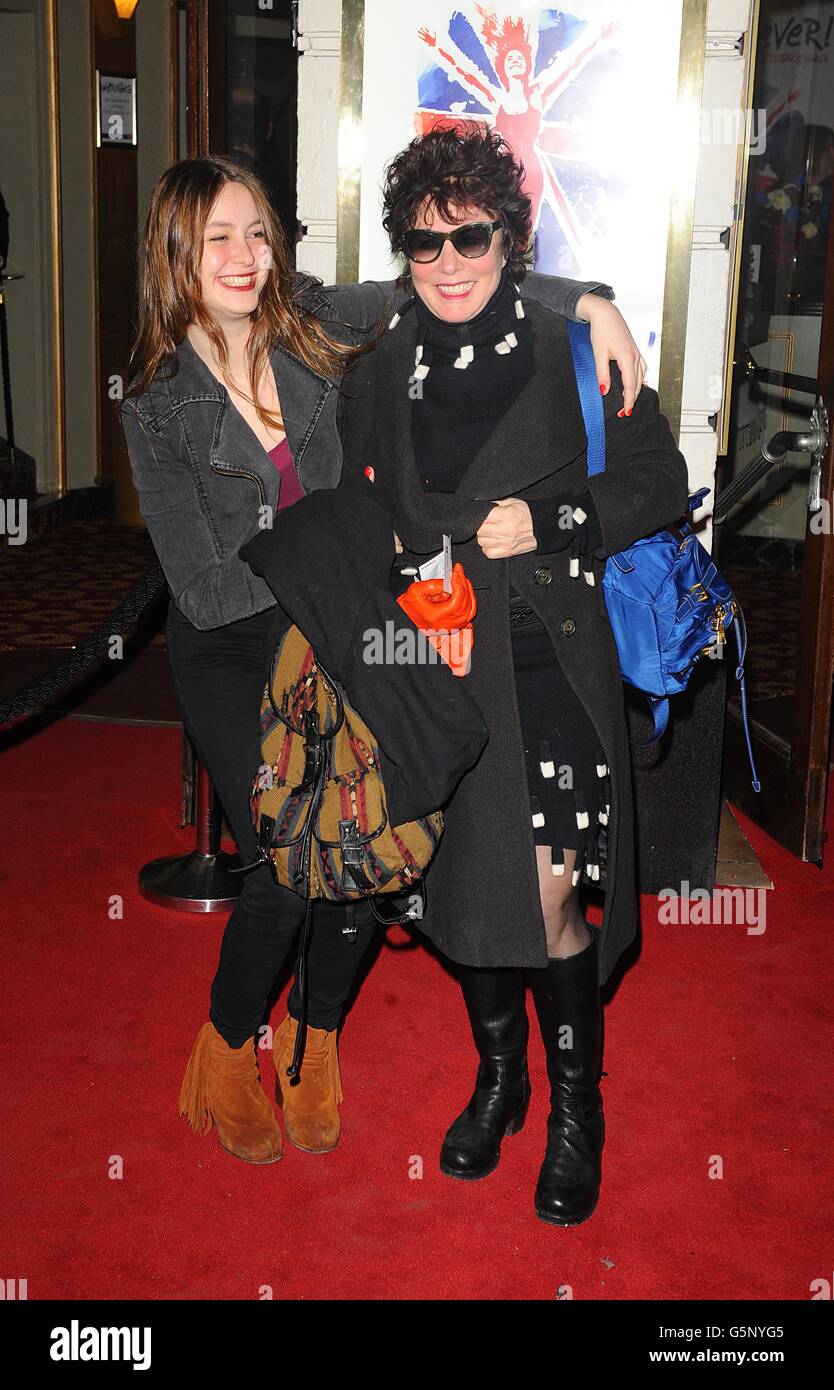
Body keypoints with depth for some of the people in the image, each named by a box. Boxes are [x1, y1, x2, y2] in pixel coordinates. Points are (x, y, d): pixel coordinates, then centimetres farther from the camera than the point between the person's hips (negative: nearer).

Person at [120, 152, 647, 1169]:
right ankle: (228, 1048, 16)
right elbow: (203, 590, -12)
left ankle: (314, 1038, 19)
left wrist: (588, 302, -13)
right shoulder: (156, 405, -10)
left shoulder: (309, 326, -2)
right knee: (284, 870, -15)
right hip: (229, 655, -3)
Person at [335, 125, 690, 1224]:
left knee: (549, 889, -8)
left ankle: (577, 1103, 16)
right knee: (459, 882, 11)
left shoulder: (572, 356, -2)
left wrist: (550, 516, -14)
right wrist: (386, 574, -1)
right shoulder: (378, 379, 9)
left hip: (546, 661, -4)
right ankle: (498, 1072, 34)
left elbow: (659, 482, -1)